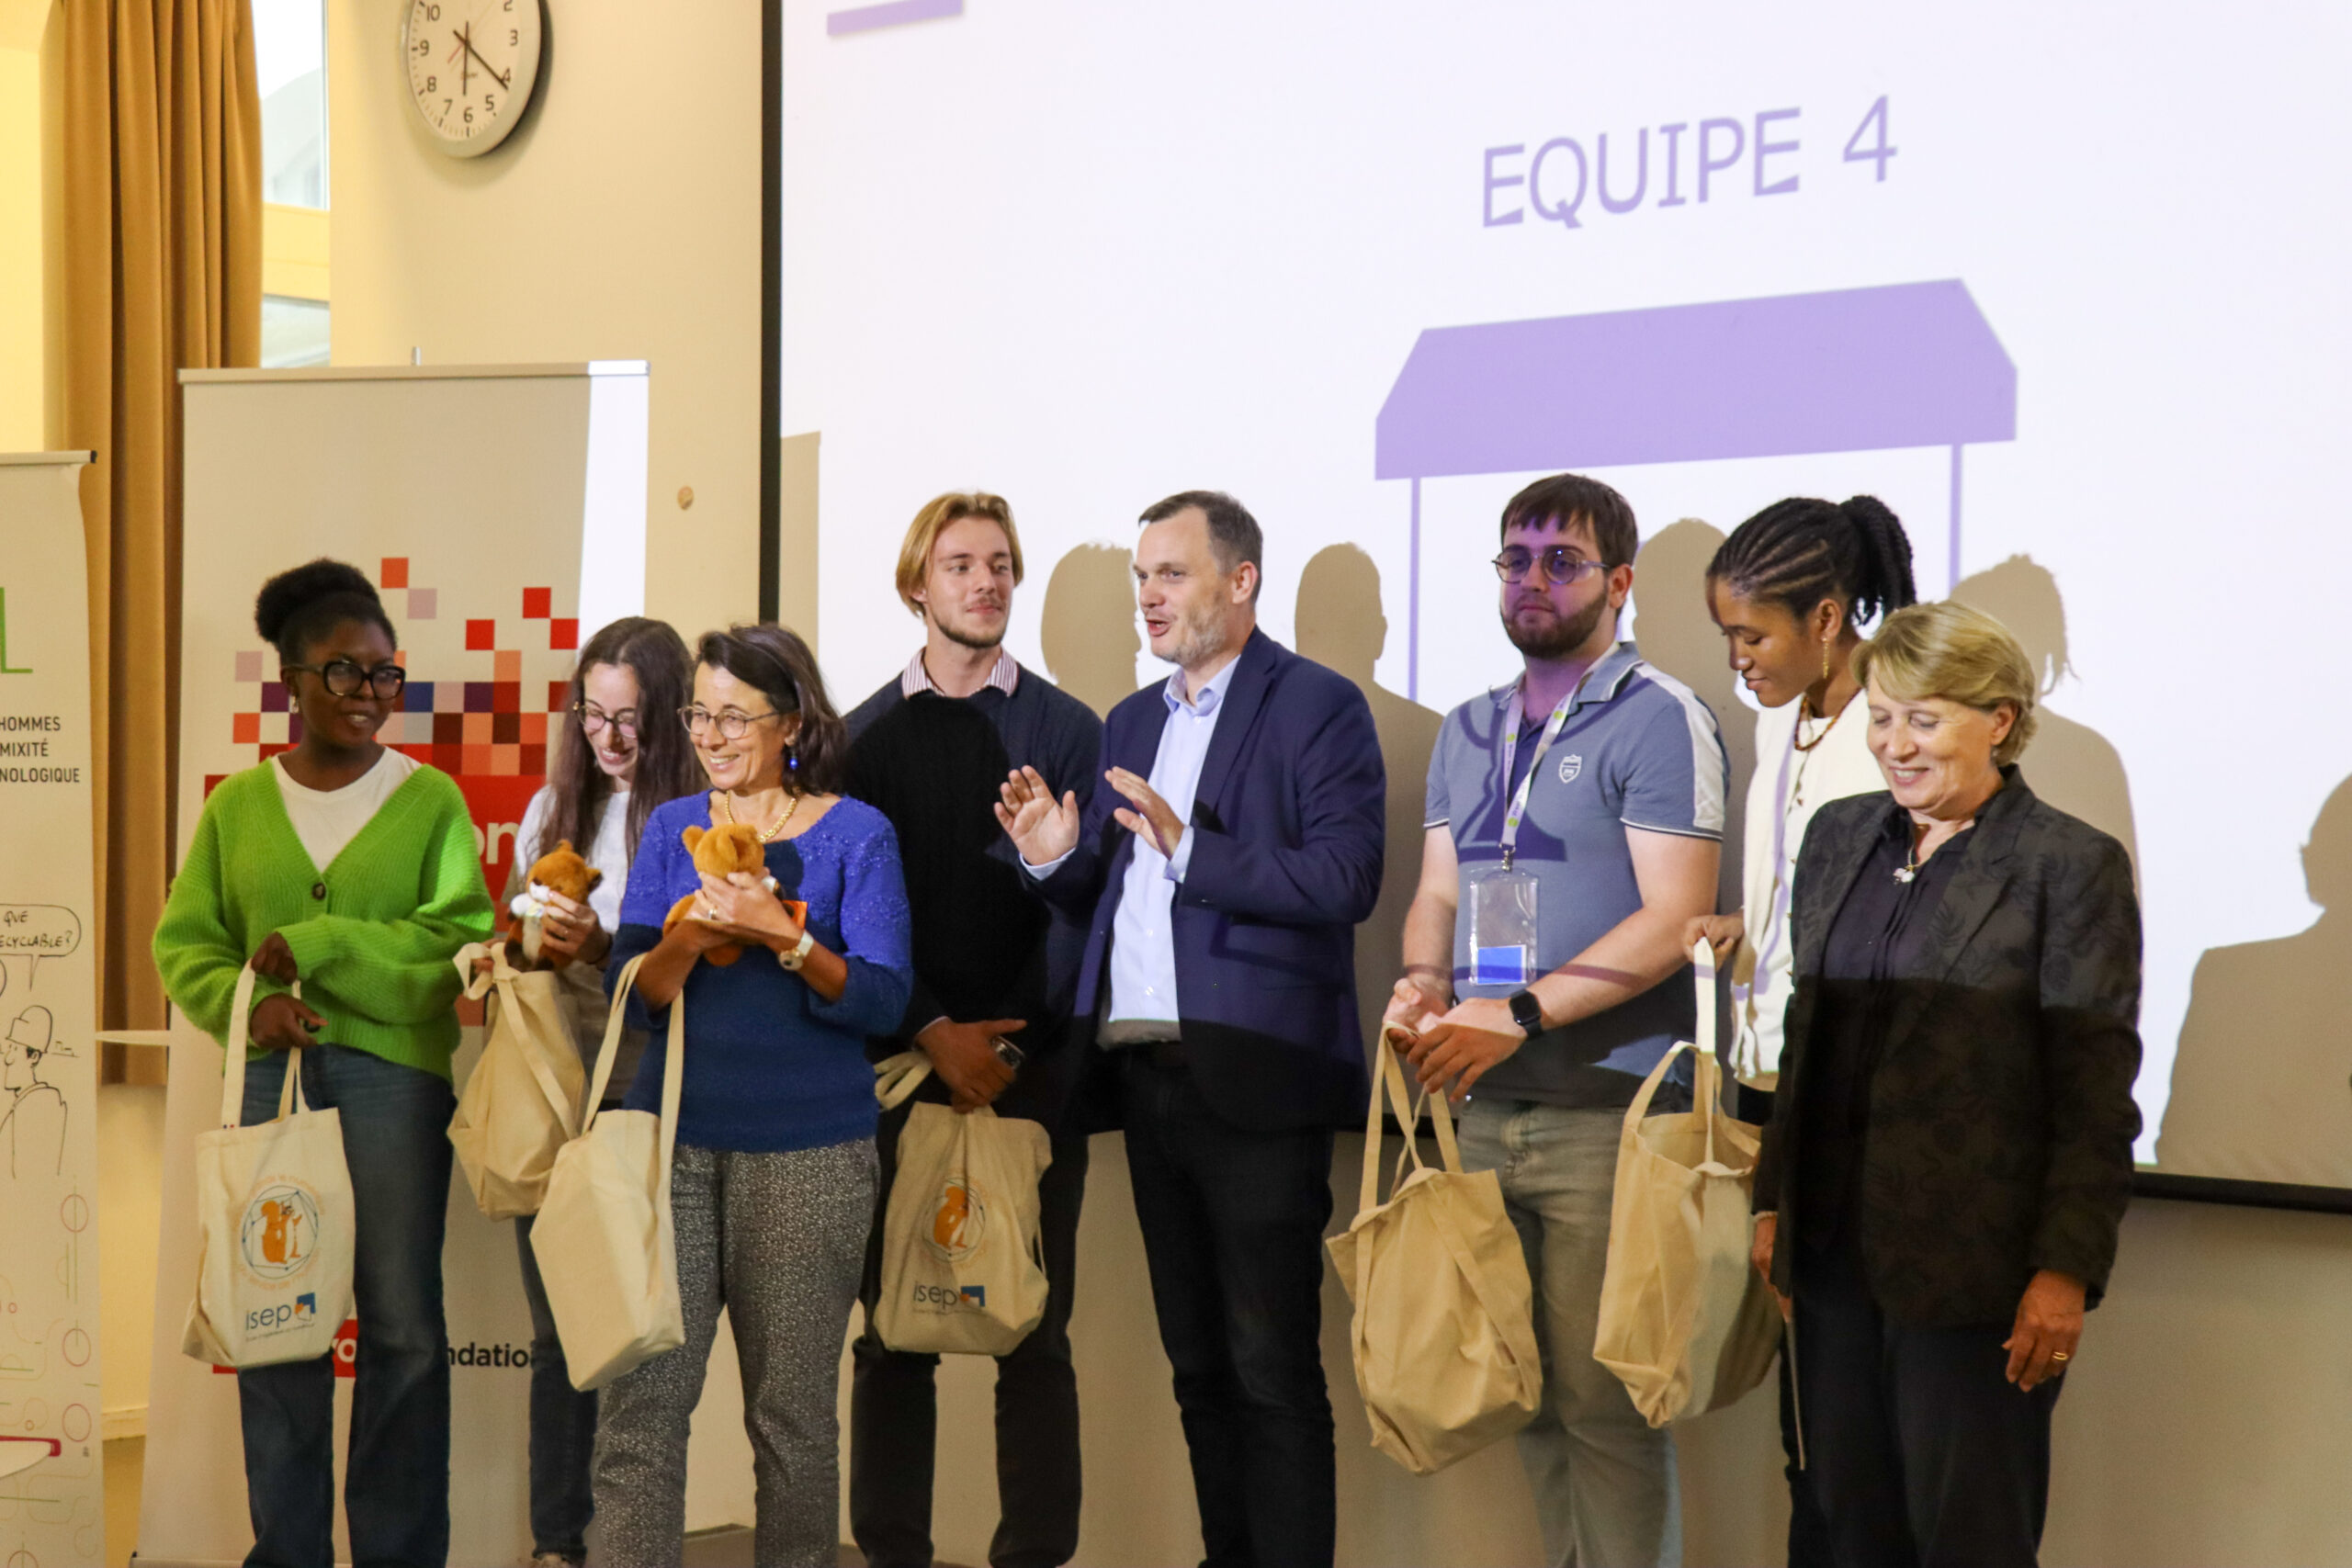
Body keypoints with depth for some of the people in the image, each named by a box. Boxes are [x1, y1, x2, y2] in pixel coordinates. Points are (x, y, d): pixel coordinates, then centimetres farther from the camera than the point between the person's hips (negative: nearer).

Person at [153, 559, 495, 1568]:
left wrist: (311, 946, -12)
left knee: (402, 1325, 0)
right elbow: (184, 944, 9)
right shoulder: (237, 804, 10)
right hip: (271, 1075, 2)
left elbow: (455, 945, -7)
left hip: (395, 1077, -2)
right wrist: (252, 1001, -10)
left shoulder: (431, 801, 2)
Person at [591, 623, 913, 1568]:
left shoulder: (854, 834, 1)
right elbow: (630, 992, 5)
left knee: (791, 1411, 3)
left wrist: (784, 937, -21)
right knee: (639, 1395, -5)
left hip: (807, 1152, -2)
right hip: (674, 1136, 2)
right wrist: (687, 938, -15)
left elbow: (881, 1002, -7)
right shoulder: (673, 828, 11)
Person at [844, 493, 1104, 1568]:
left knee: (1034, 1335, 1)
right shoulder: (866, 734, 8)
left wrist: (1011, 1043, -10)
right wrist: (932, 1035, -8)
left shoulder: (1067, 729, 6)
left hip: (1032, 1065, -1)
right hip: (900, 1062, 1)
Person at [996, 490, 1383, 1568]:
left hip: (1252, 1076, -7)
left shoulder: (1317, 706, -4)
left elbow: (1346, 880, -16)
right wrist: (1059, 857, -3)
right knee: (1197, 1361, 14)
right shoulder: (1134, 722, 19)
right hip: (1145, 1074, 7)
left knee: (1271, 1366, -5)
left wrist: (1191, 848, -24)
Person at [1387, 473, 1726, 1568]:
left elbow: (1672, 920, -13)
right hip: (1487, 1108, 7)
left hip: (1604, 1111, -7)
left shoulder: (1659, 720, -6)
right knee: (1530, 1394, 10)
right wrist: (1423, 982, -5)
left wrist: (1519, 1013, -19)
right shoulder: (1468, 732, 17)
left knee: (1603, 1401, -6)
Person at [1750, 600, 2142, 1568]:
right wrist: (1773, 1202, 14)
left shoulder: (2071, 866, -7)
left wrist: (2066, 1269, -14)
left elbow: (2095, 1091, -9)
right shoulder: (1839, 837, 11)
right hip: (1836, 1250, 6)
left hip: (1972, 1268, -5)